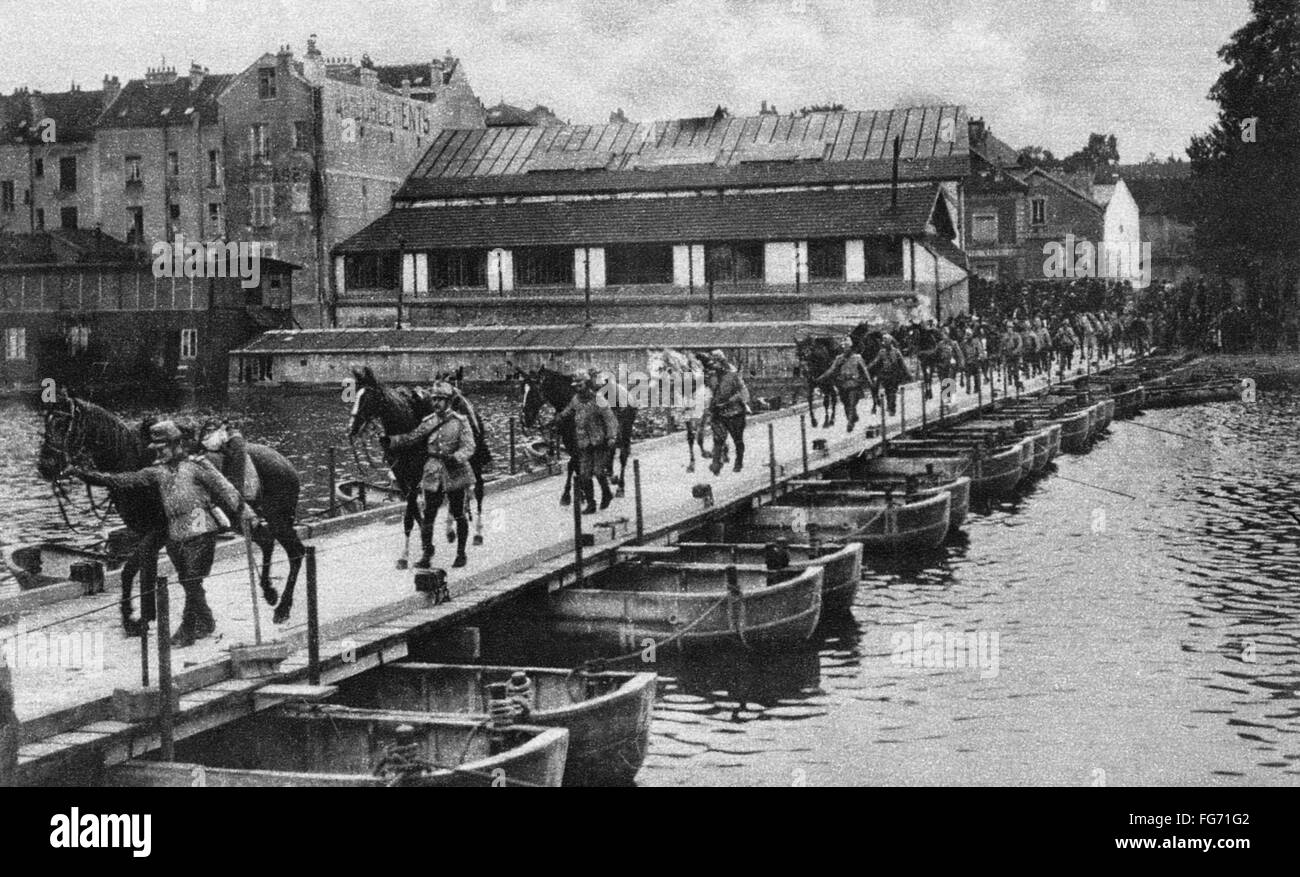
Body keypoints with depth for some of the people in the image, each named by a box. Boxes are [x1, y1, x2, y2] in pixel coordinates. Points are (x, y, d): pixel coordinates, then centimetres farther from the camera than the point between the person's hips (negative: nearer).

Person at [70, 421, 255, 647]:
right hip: (175, 535, 6)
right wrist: (88, 475, 0)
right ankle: (205, 624, 28)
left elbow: (225, 490, -3)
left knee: (192, 584, -6)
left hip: (200, 532, -6)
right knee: (188, 584, 13)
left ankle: (186, 631, 2)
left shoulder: (197, 466, -4)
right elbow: (125, 480, 7)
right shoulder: (158, 471, 11)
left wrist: (246, 514, -5)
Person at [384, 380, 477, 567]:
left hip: (455, 473, -3)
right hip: (433, 474, 3)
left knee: (458, 514, 8)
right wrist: (392, 441, -10)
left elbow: (468, 447, -12)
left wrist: (455, 458, -31)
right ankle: (426, 554, 10)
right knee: (428, 515, 0)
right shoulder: (428, 422, 5)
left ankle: (461, 553, 22)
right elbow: (411, 438, 6)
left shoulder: (460, 422, -6)